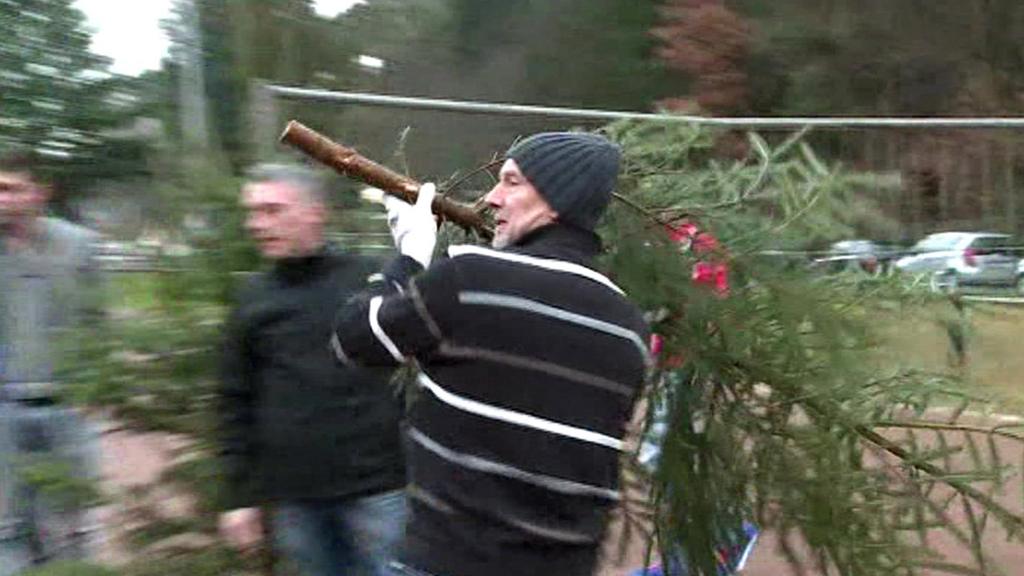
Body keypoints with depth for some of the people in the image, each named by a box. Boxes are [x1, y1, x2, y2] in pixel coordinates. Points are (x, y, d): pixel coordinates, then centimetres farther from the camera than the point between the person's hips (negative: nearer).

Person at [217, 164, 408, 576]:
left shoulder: (370, 280, -3)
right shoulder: (252, 301, 8)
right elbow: (237, 403, 10)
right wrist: (240, 496, 7)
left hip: (375, 489, -3)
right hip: (292, 498, 3)